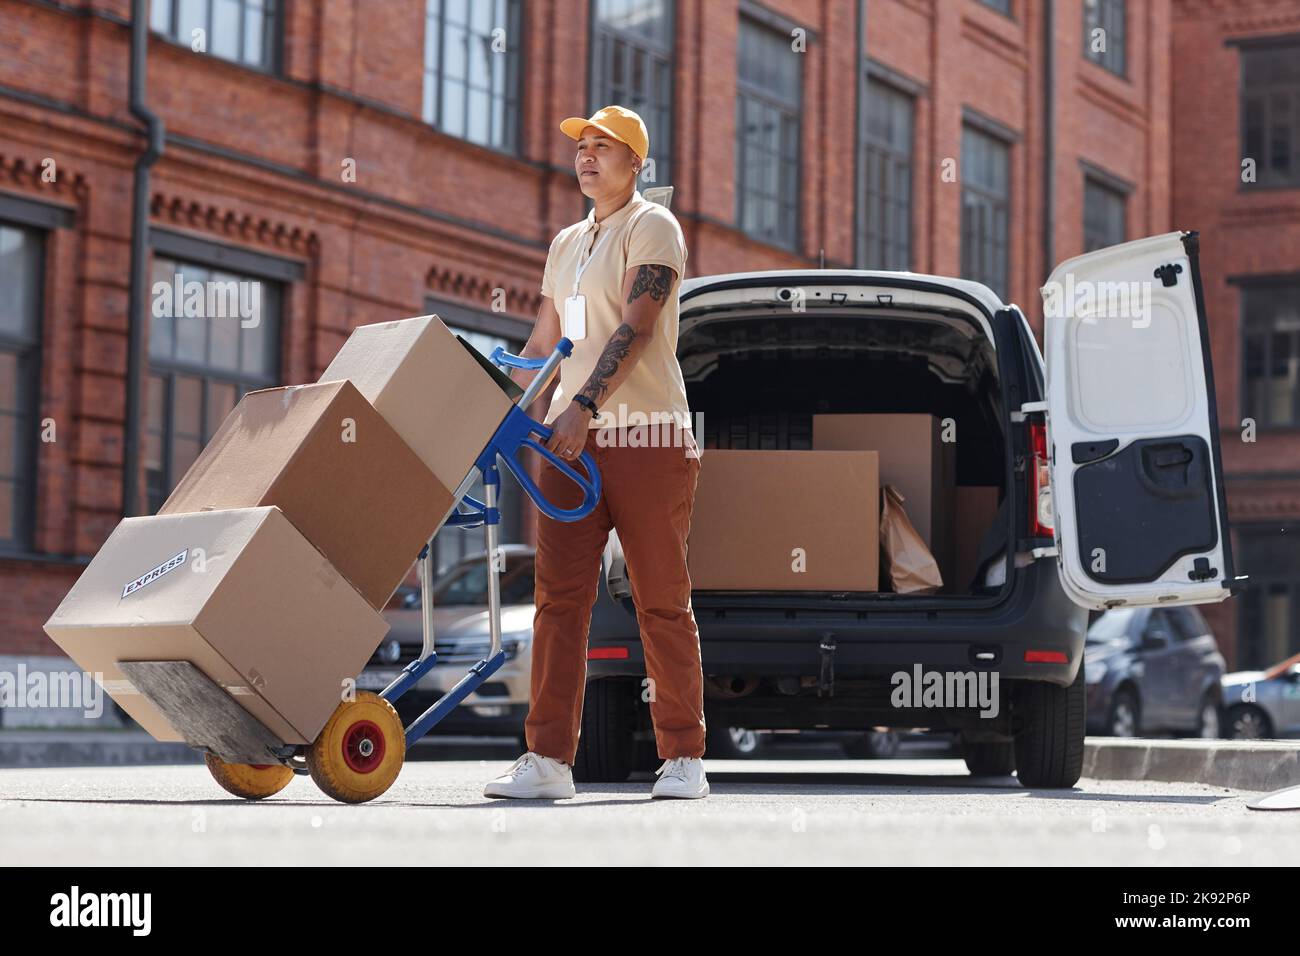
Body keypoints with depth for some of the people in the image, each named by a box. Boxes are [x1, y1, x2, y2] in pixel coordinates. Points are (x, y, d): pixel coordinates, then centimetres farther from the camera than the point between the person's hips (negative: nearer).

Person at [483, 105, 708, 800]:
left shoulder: (651, 227, -1)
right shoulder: (566, 244, 21)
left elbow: (635, 329, -14)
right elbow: (543, 343, 25)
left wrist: (585, 405, -24)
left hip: (646, 437, -6)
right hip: (571, 438, 7)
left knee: (663, 601, -3)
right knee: (560, 598, -1)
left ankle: (683, 757, 4)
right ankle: (548, 758, 0)